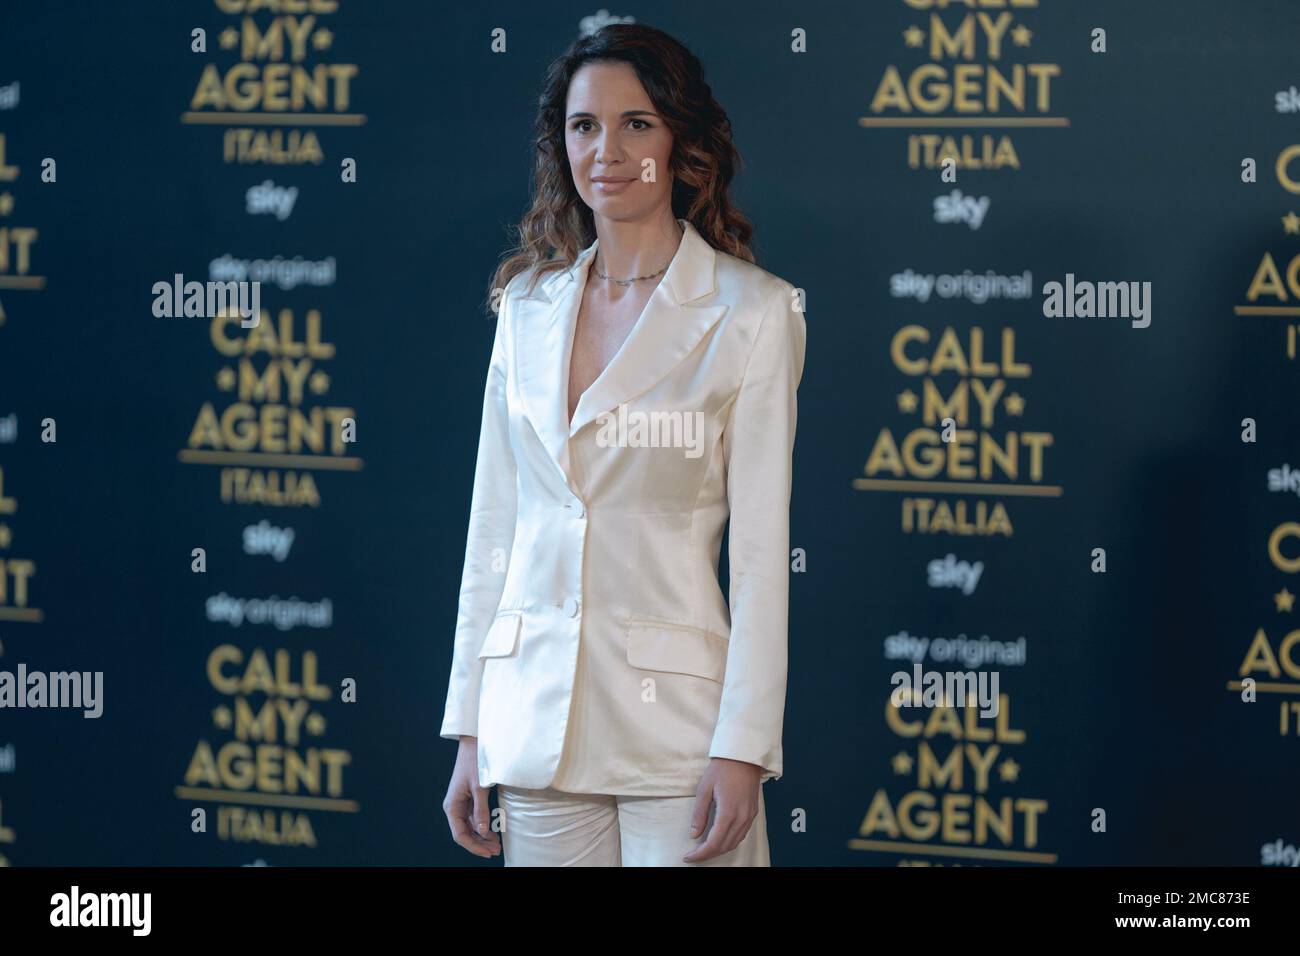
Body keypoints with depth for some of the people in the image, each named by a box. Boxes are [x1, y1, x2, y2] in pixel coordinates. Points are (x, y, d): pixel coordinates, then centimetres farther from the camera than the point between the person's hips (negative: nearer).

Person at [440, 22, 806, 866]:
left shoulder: (752, 312, -4)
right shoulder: (528, 305, 9)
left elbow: (762, 545, -7)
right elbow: (494, 526, 11)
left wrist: (742, 747, -12)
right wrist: (470, 733, 8)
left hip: (674, 713, -4)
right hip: (535, 717, 4)